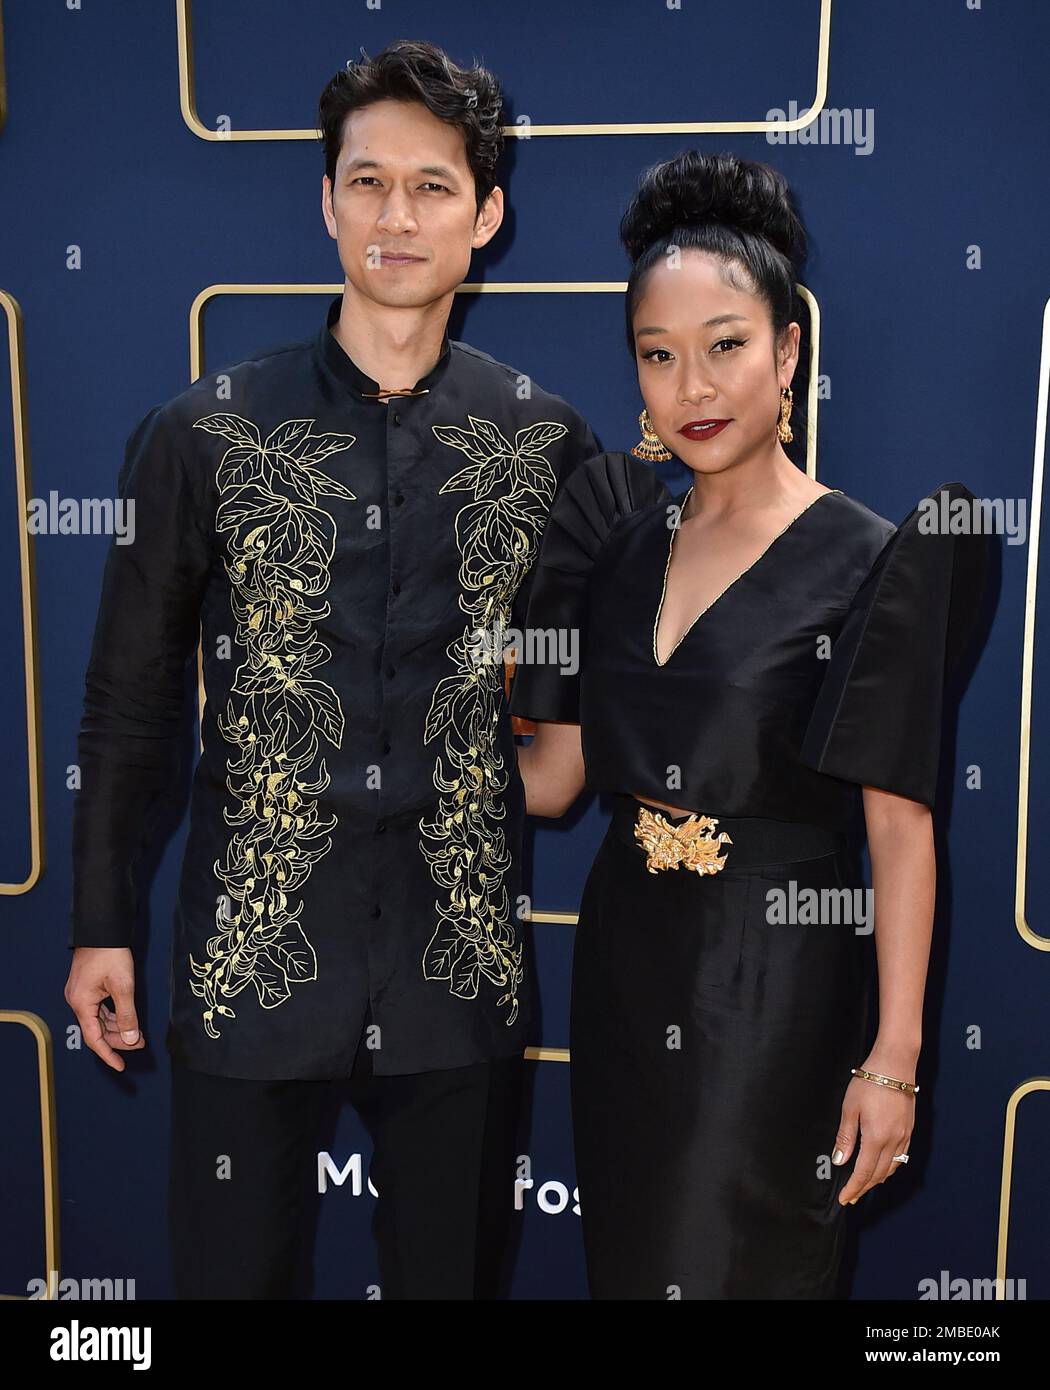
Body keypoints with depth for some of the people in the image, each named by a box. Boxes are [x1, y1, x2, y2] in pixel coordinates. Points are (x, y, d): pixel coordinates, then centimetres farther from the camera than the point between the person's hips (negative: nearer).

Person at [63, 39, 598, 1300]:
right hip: (249, 951, 0)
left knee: (452, 1271, 16)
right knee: (230, 1269, 13)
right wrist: (101, 923, 3)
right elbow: (131, 695, 3)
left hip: (461, 959, 1)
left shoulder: (548, 442, 1)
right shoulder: (205, 433, -1)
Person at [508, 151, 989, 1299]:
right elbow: (552, 775, 4)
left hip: (772, 982, -5)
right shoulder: (624, 544, 4)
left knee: (736, 1261, 10)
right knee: (624, 1249, 20)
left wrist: (894, 1058, -15)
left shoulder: (870, 558, -12)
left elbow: (900, 824, -13)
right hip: (623, 954, 5)